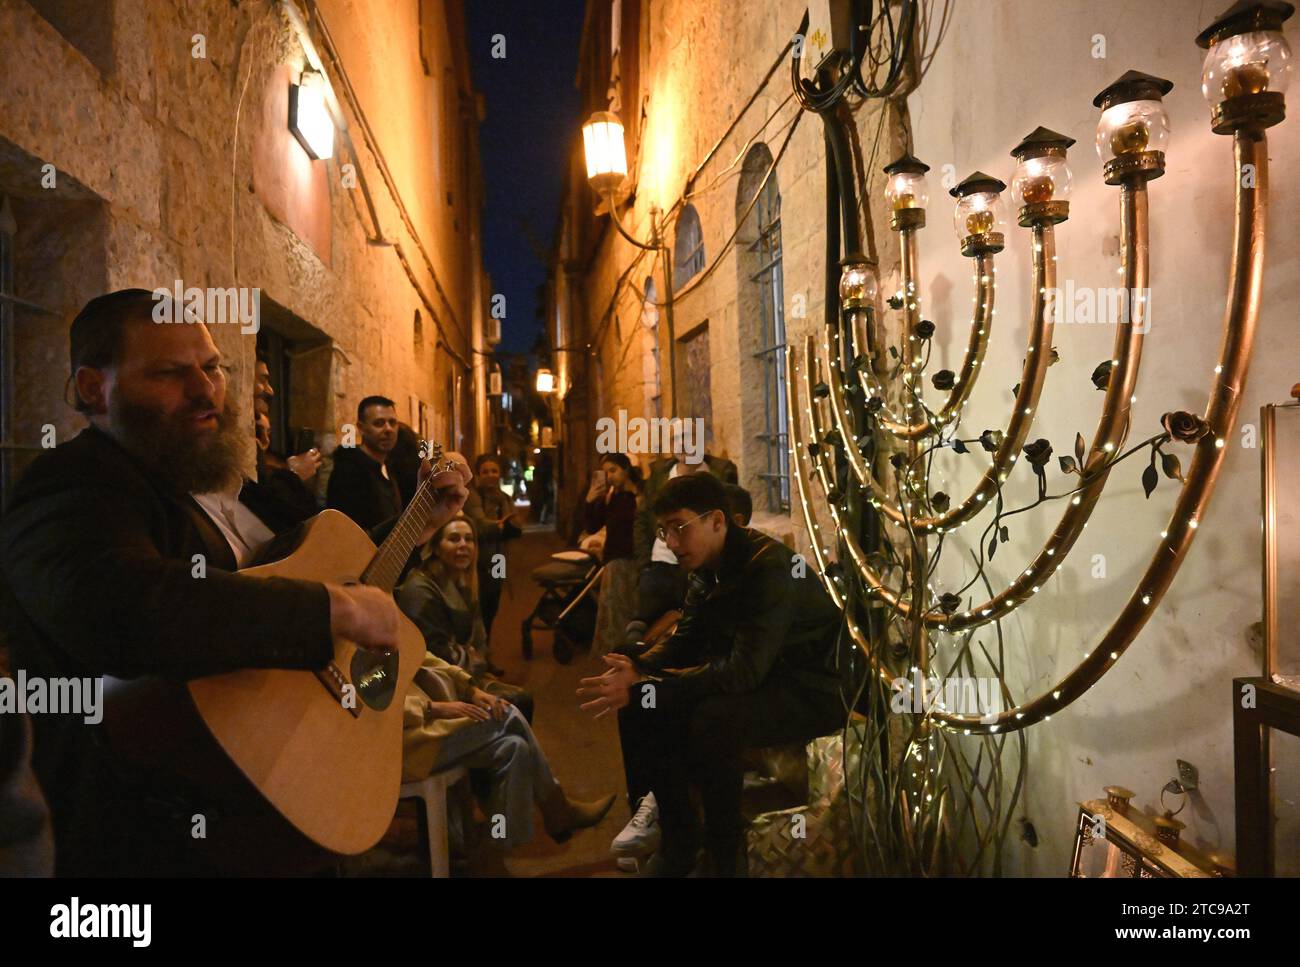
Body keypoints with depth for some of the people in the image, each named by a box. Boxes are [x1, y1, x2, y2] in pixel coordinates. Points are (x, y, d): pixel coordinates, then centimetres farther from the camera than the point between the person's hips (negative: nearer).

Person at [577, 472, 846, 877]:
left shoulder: (770, 566, -27)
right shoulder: (706, 569, 0)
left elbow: (746, 669, -34)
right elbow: (684, 642, 6)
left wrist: (643, 687, -34)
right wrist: (635, 669, -15)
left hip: (812, 690, -8)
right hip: (756, 679, 8)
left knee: (712, 717, -34)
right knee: (640, 706, -5)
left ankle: (726, 855, -11)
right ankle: (678, 839, 8)